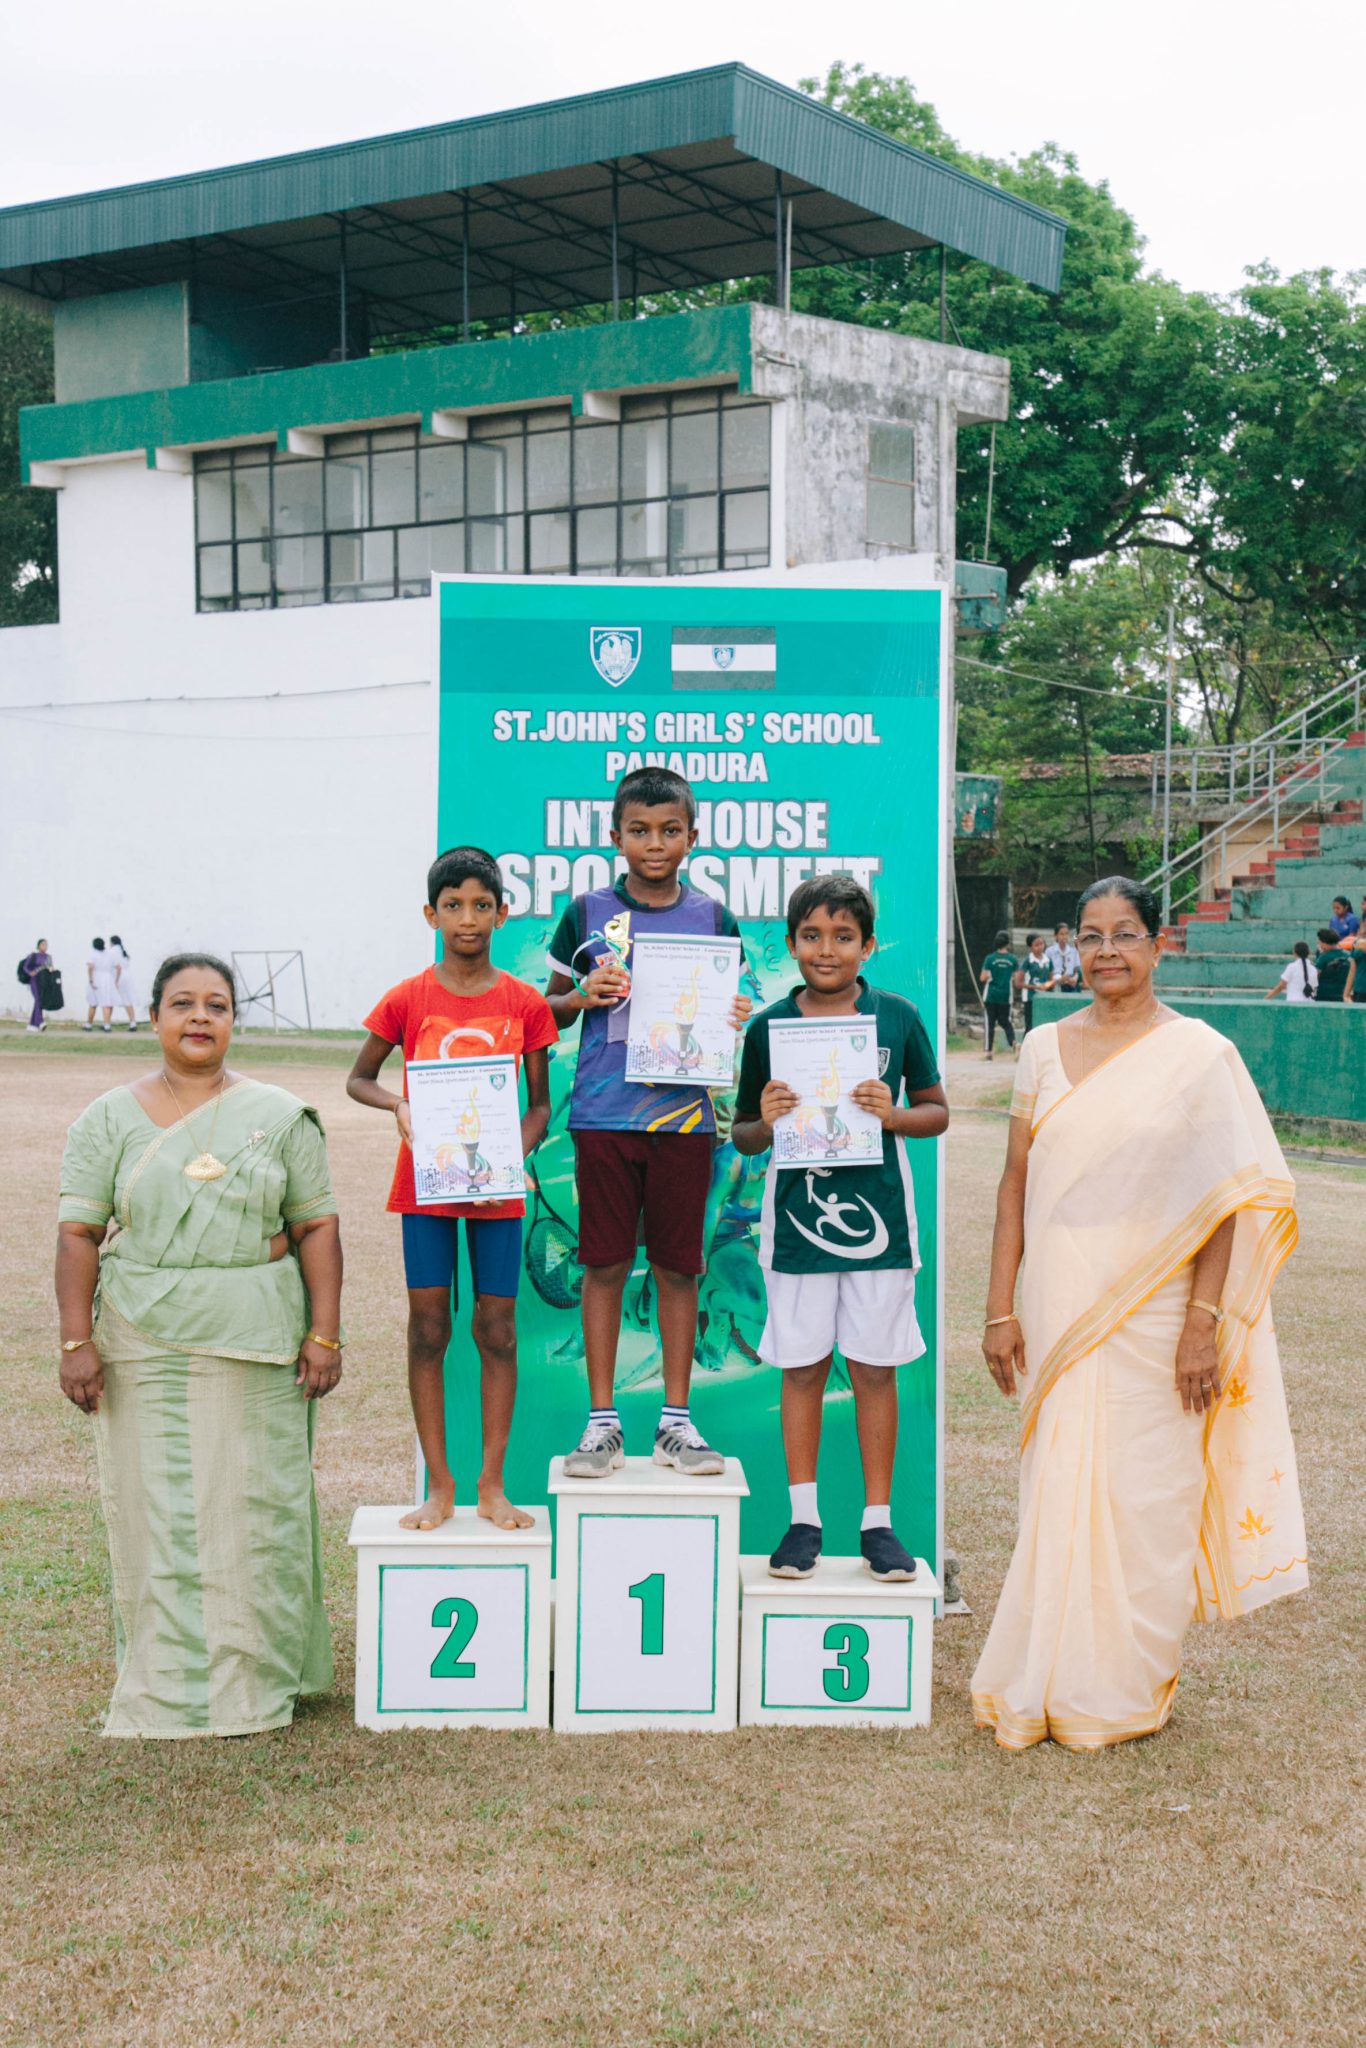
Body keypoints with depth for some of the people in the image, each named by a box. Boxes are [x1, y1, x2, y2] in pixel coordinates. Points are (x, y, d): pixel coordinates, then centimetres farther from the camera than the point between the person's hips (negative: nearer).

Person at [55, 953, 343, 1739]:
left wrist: (326, 1334, -4)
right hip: (143, 1343, 0)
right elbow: (79, 1234, 2)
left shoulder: (280, 1115, 5)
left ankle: (256, 1681, 15)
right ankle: (163, 1686, 14)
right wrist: (77, 1341, -6)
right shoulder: (109, 1120, 5)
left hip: (256, 1344, 0)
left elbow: (317, 1228, 3)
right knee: (153, 1511, 3)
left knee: (253, 1506, 3)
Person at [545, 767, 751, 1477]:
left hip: (684, 1117, 1)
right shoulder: (587, 913, 4)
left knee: (678, 1266, 6)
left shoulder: (713, 919, 6)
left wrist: (736, 1019, -9)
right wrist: (581, 996, -10)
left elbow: (729, 1006, 13)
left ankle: (676, 1419, 16)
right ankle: (602, 1421, 12)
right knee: (604, 1264, 3)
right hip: (603, 1116, -1)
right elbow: (549, 1006, 11)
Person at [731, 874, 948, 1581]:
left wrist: (893, 1115, -12)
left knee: (875, 1368, 5)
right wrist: (767, 1123, -13)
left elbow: (937, 1112, 9)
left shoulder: (897, 1018, 2)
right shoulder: (767, 1027, 3)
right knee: (801, 1367, 5)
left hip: (876, 1213, 0)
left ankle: (877, 1521, 15)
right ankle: (804, 1518, 16)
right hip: (797, 1217, 0)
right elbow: (742, 1134, 9)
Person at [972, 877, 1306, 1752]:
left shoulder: (1201, 1055, -3)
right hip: (1060, 1305, 3)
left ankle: (1128, 1689, 20)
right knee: (1055, 1487, 7)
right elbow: (1016, 1184, 7)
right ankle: (1048, 1686, 21)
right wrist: (1001, 1307, 3)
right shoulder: (1046, 1048, 6)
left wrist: (1205, 1323, -11)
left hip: (1152, 1308, -3)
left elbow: (1228, 1201, -6)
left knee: (1144, 1495, 3)